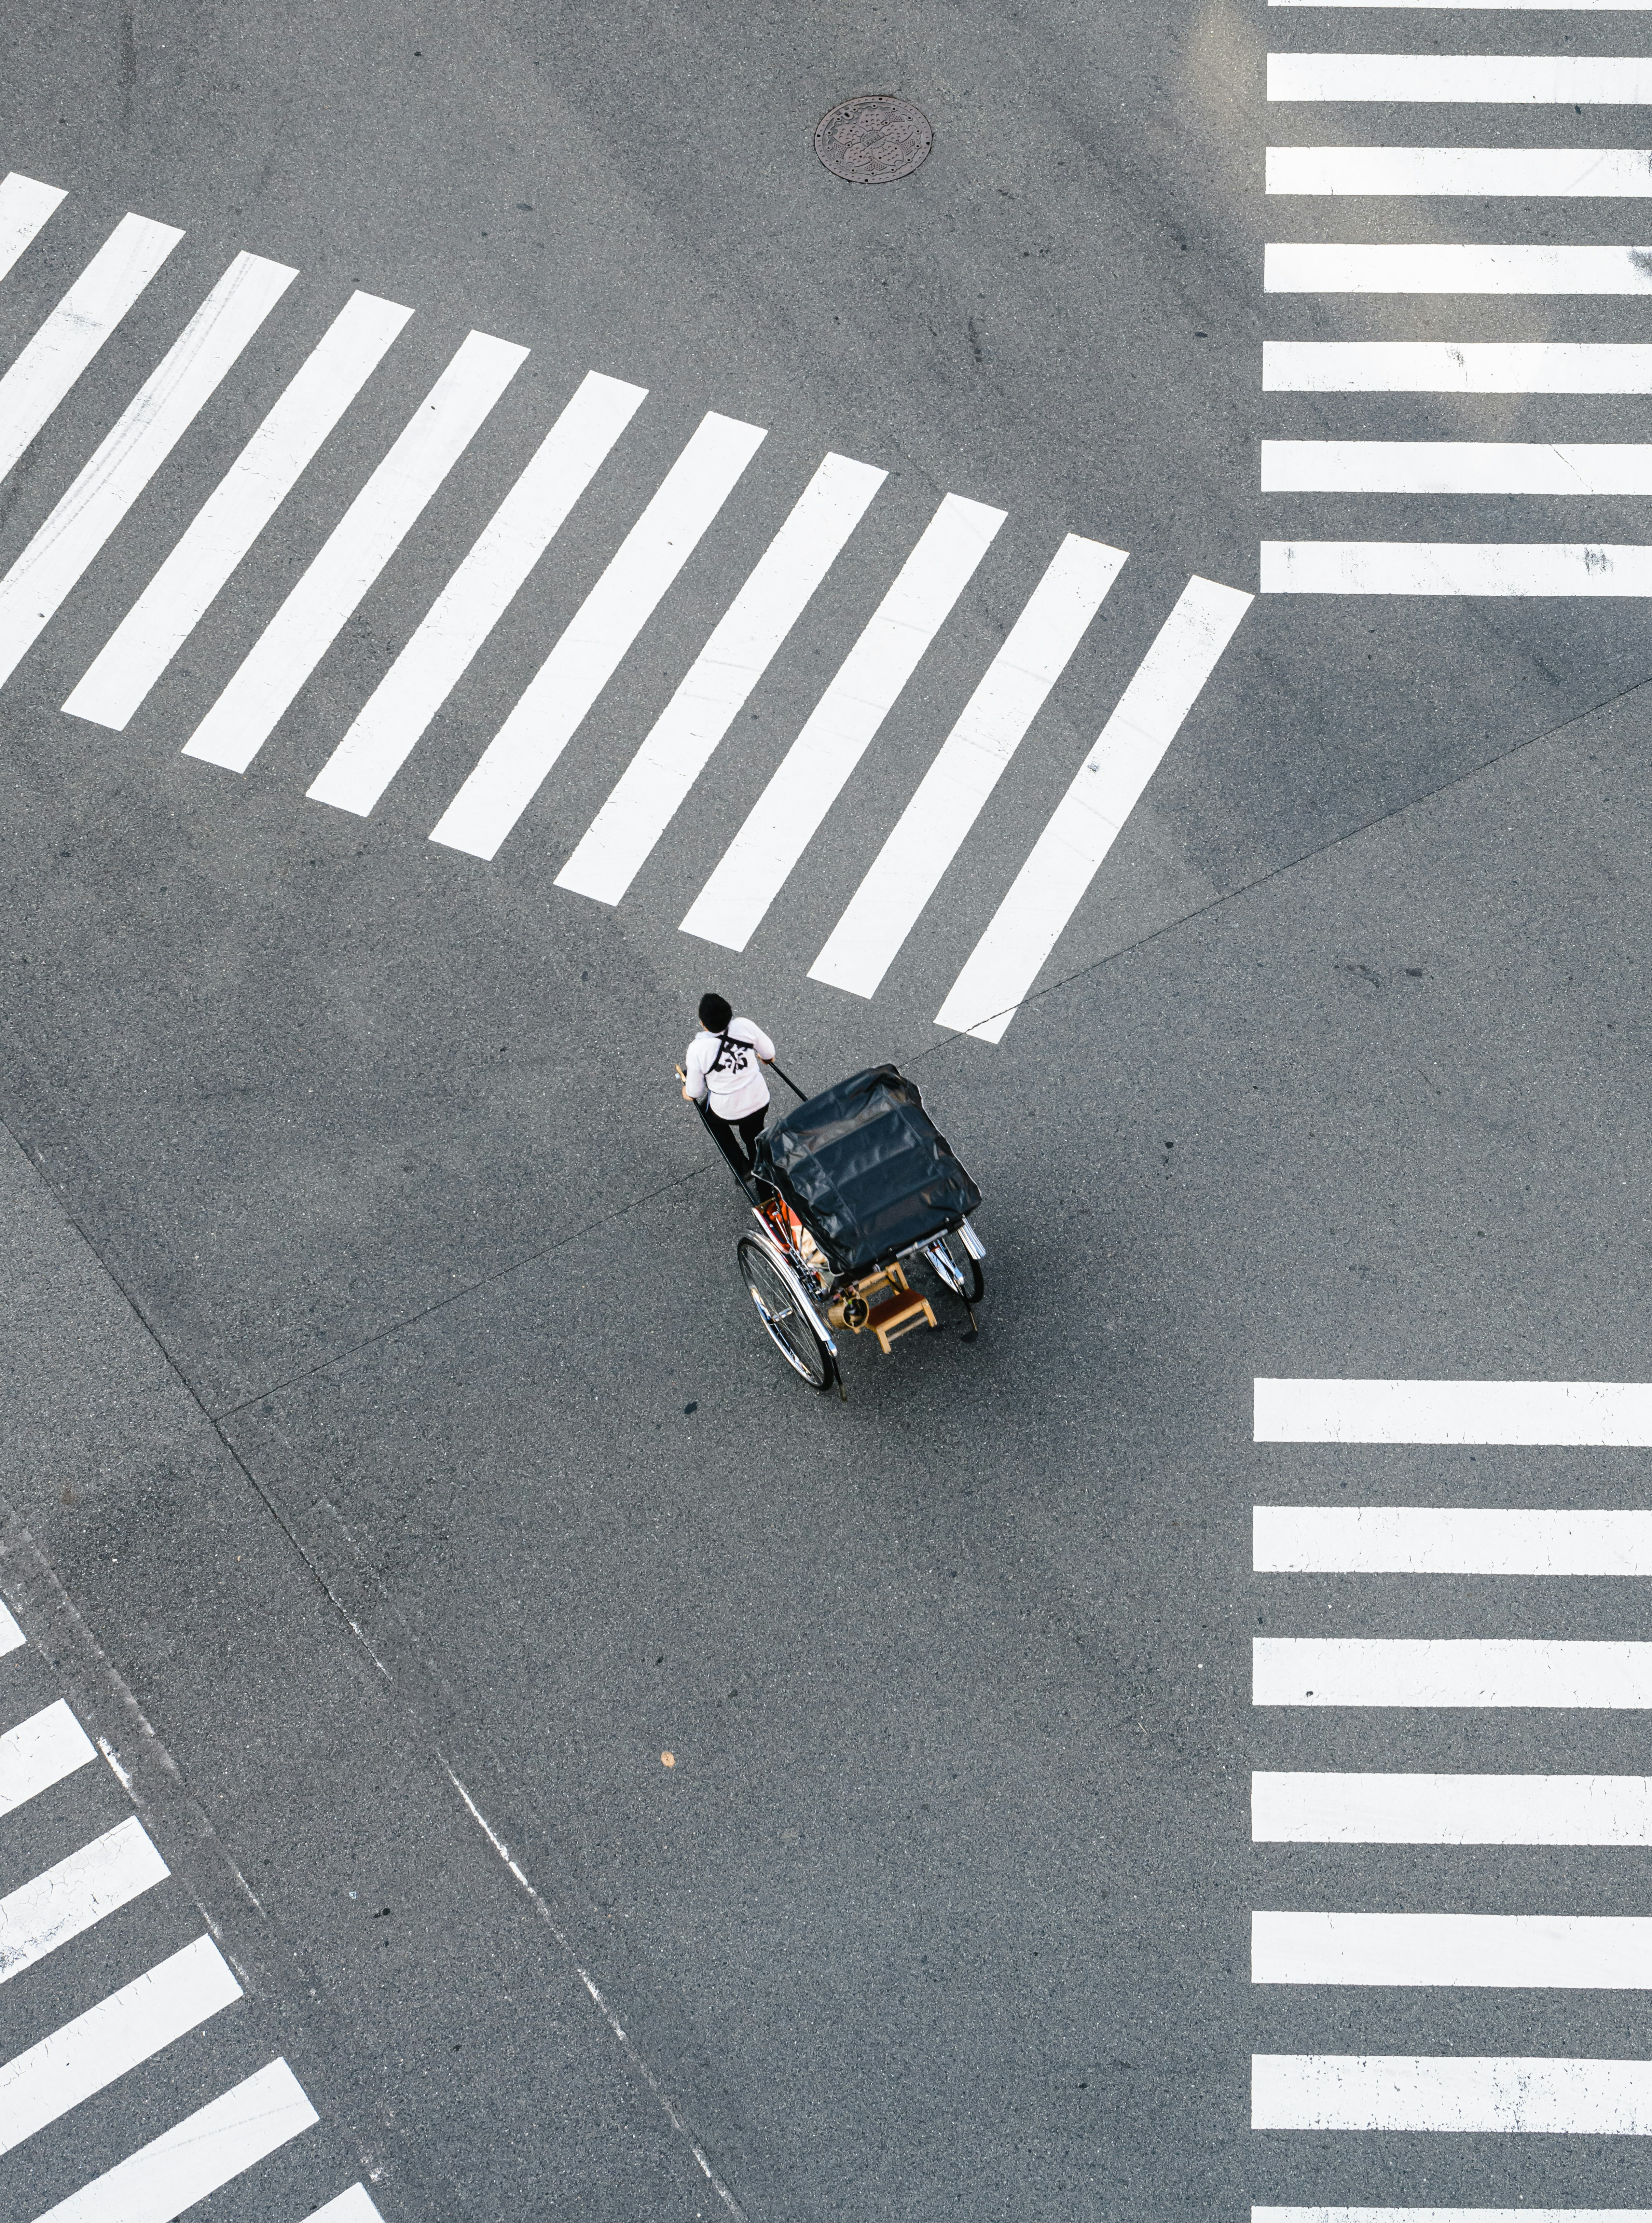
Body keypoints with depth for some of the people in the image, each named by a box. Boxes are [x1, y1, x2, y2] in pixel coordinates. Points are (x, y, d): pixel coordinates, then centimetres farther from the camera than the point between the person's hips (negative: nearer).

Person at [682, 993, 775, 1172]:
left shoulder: (697, 1050, -26)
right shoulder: (745, 1026, -21)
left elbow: (693, 1094, -12)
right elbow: (769, 1054, -2)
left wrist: (687, 1093, 13)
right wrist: (766, 1058, 22)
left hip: (726, 1112, -2)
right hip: (760, 1103, 2)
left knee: (716, 1122, 34)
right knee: (753, 1137, 33)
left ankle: (743, 1170, 32)